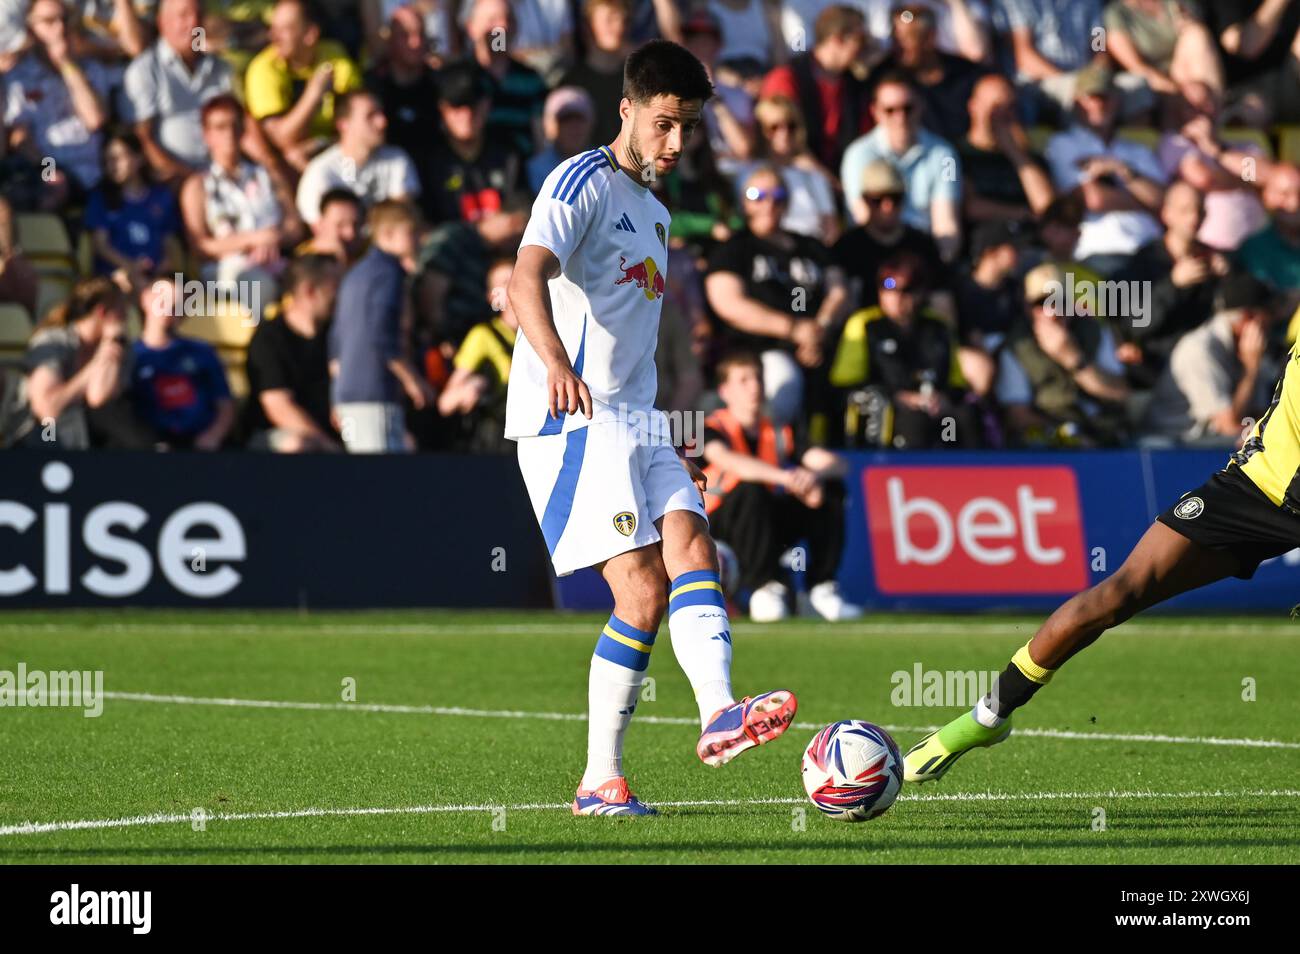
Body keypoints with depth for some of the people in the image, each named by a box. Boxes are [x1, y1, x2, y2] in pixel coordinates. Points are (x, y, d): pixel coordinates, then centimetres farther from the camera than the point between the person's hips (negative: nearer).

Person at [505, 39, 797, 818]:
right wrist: (556, 365, -42)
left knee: (692, 547, -14)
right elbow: (527, 279, -23)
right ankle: (600, 778, -14)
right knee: (643, 587, -15)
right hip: (570, 417, -8)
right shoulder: (584, 183, -5)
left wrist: (667, 451, 31)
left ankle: (720, 715, -28)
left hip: (633, 420, 8)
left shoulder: (655, 213, 22)